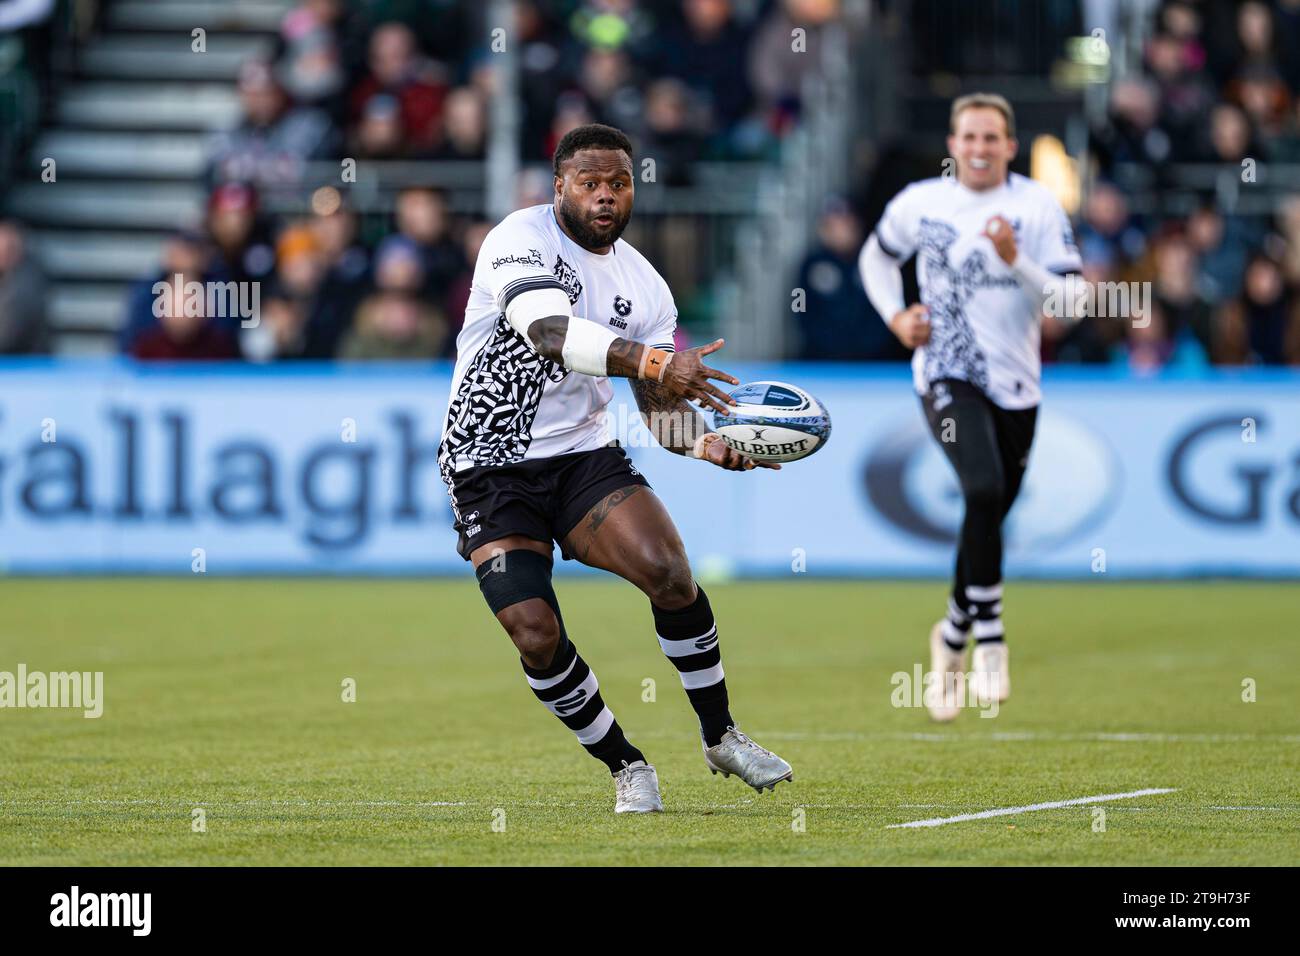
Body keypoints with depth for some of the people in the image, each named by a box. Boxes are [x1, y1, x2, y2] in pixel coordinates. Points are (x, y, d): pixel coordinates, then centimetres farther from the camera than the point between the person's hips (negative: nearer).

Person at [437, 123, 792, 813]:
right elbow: (548, 329, -33)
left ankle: (720, 737, 2)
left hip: (583, 455, 4)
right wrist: (651, 361, -45)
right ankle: (625, 766, 7)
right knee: (537, 636, -16)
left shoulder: (644, 286, 5)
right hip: (490, 466, -4)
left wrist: (715, 444, -15)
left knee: (668, 573, -19)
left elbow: (660, 409, 8)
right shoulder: (521, 238, -13)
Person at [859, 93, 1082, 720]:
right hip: (946, 373, -2)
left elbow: (1070, 304, -10)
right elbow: (877, 257, 20)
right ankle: (990, 643, -20)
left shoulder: (1037, 208, -5)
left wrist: (1016, 262, -24)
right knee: (984, 490, -26)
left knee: (987, 518, 11)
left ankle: (952, 638, 35)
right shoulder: (920, 203, 0)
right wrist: (895, 315, 3)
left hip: (1015, 385, 2)